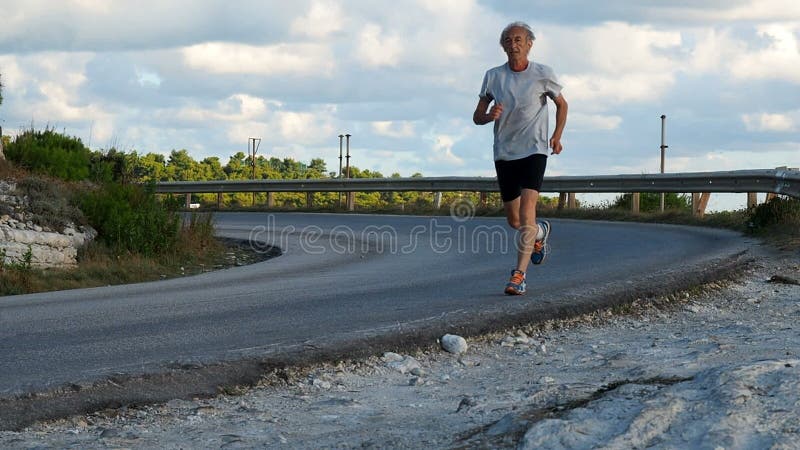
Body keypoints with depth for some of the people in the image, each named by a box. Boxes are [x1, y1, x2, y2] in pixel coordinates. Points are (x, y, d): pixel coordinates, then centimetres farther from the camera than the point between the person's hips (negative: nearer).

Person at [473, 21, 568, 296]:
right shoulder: (493, 76, 2)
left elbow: (561, 104, 15)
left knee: (527, 210, -20)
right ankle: (540, 232, 46)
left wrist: (557, 136, 1)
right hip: (504, 153, 3)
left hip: (534, 151, -3)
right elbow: (477, 117, 7)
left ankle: (519, 274, -20)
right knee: (513, 220, 11)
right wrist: (489, 116, -17)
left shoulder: (542, 74, -2)